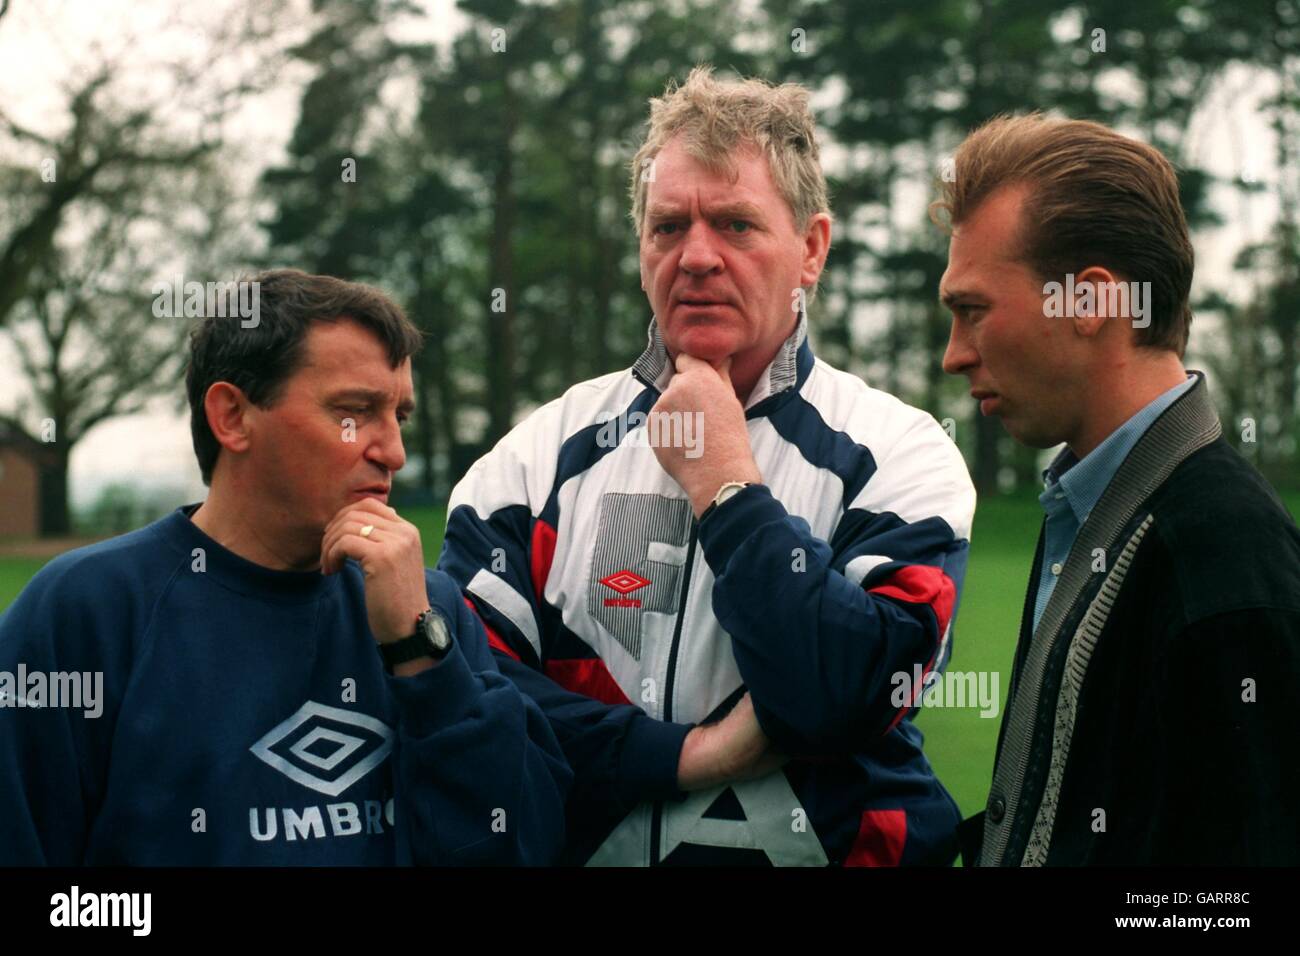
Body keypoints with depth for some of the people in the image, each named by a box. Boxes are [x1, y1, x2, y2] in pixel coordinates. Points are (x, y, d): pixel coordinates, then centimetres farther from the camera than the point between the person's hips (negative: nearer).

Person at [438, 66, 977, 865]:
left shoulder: (897, 454, -1)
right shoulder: (547, 451, 5)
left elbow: (856, 696, -15)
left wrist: (721, 479, -9)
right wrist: (683, 755, -10)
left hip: (821, 844, -2)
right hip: (583, 846, 2)